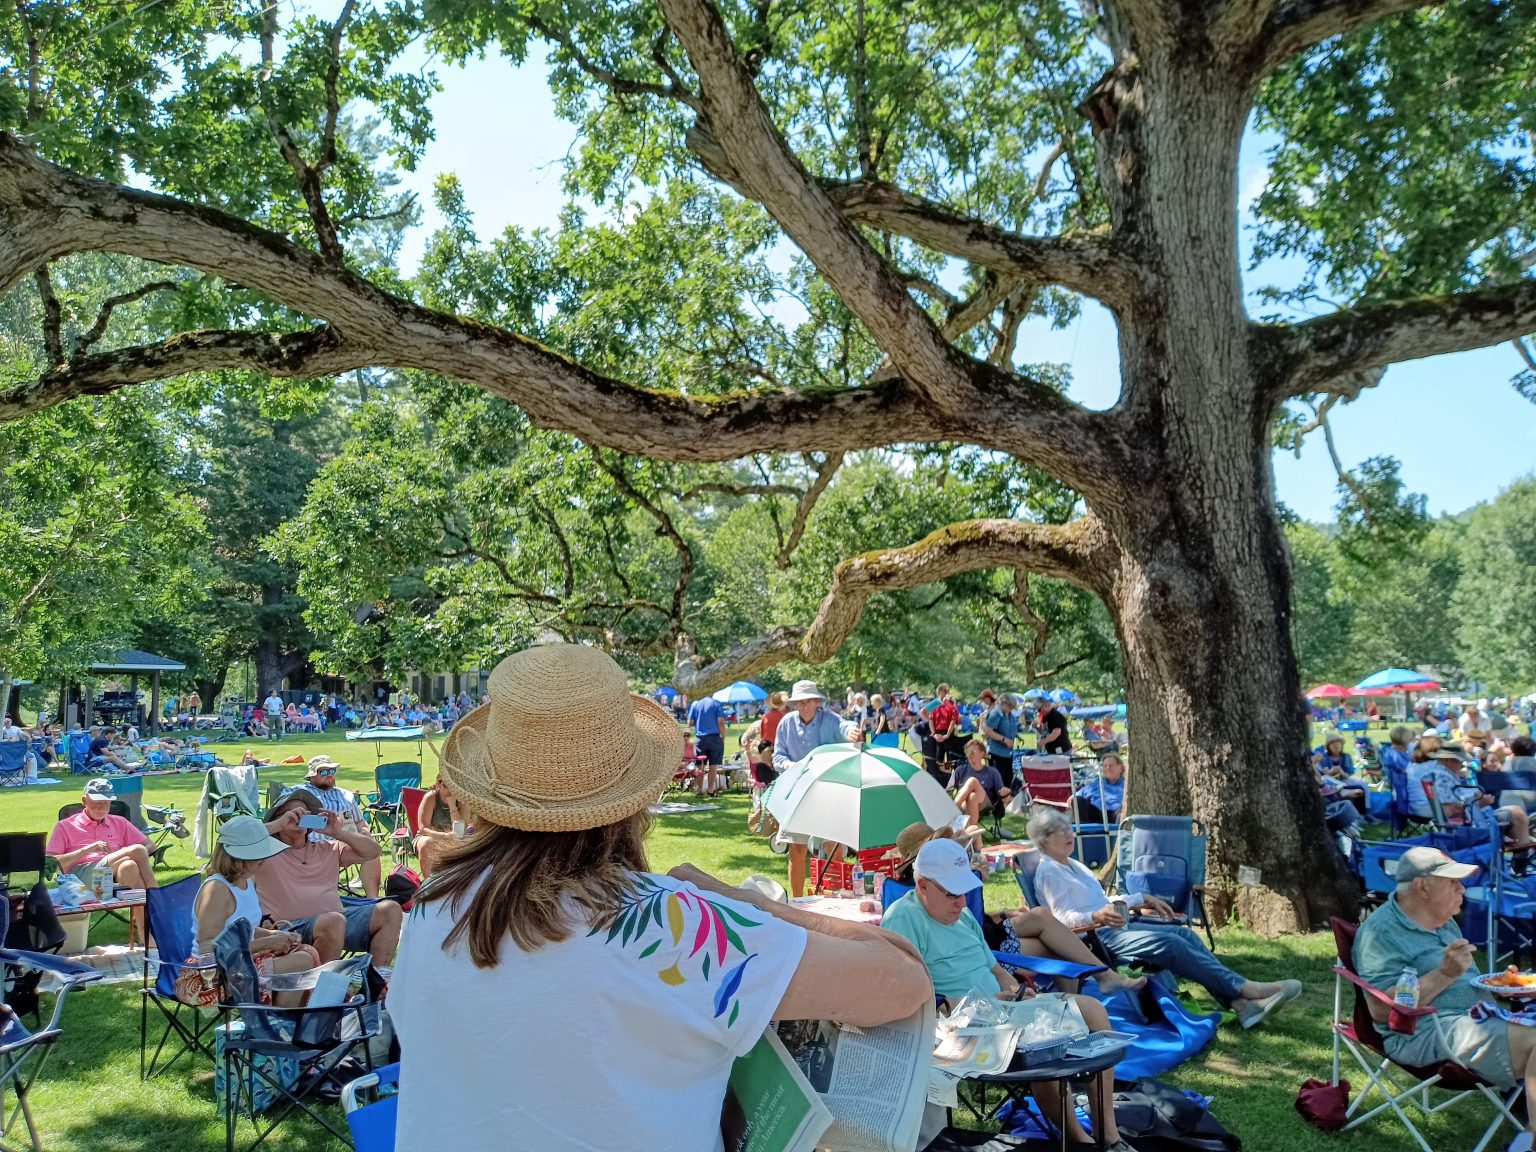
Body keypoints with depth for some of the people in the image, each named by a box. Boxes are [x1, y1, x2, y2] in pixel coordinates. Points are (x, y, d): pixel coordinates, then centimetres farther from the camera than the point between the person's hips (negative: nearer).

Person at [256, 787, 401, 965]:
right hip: (293, 927, -6)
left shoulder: (328, 849, 23)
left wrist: (339, 832, 5)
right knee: (334, 920, -37)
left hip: (339, 918, 6)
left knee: (390, 909, -12)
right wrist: (280, 824, -10)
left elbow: (372, 851, 17)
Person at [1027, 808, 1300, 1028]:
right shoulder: (1048, 872, -8)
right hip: (1094, 940, -9)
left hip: (1115, 928, 9)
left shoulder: (1073, 865, 21)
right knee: (1168, 943, -25)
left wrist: (1143, 899, 21)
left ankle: (1239, 1003, -18)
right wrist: (1097, 916, -34)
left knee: (1182, 932, -9)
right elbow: (1063, 917, -17)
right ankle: (1246, 988, -25)